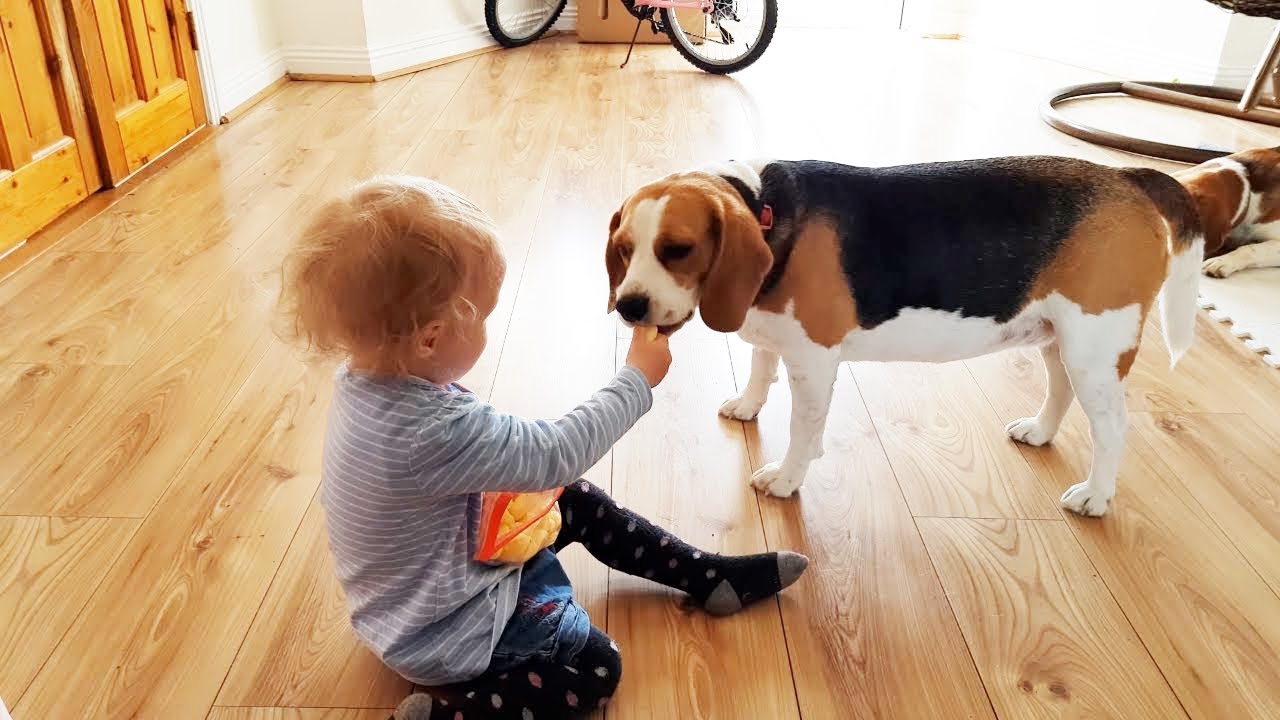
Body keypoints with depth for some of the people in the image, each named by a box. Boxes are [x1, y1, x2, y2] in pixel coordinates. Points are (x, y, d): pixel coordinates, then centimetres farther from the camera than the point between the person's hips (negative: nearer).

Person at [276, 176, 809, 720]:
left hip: (450, 554, 9)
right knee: (597, 669, -4)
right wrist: (637, 379, -20)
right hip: (442, 634, -9)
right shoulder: (436, 431, -40)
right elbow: (556, 455, -32)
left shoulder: (366, 377, -11)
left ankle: (709, 578, 22)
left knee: (577, 501, 12)